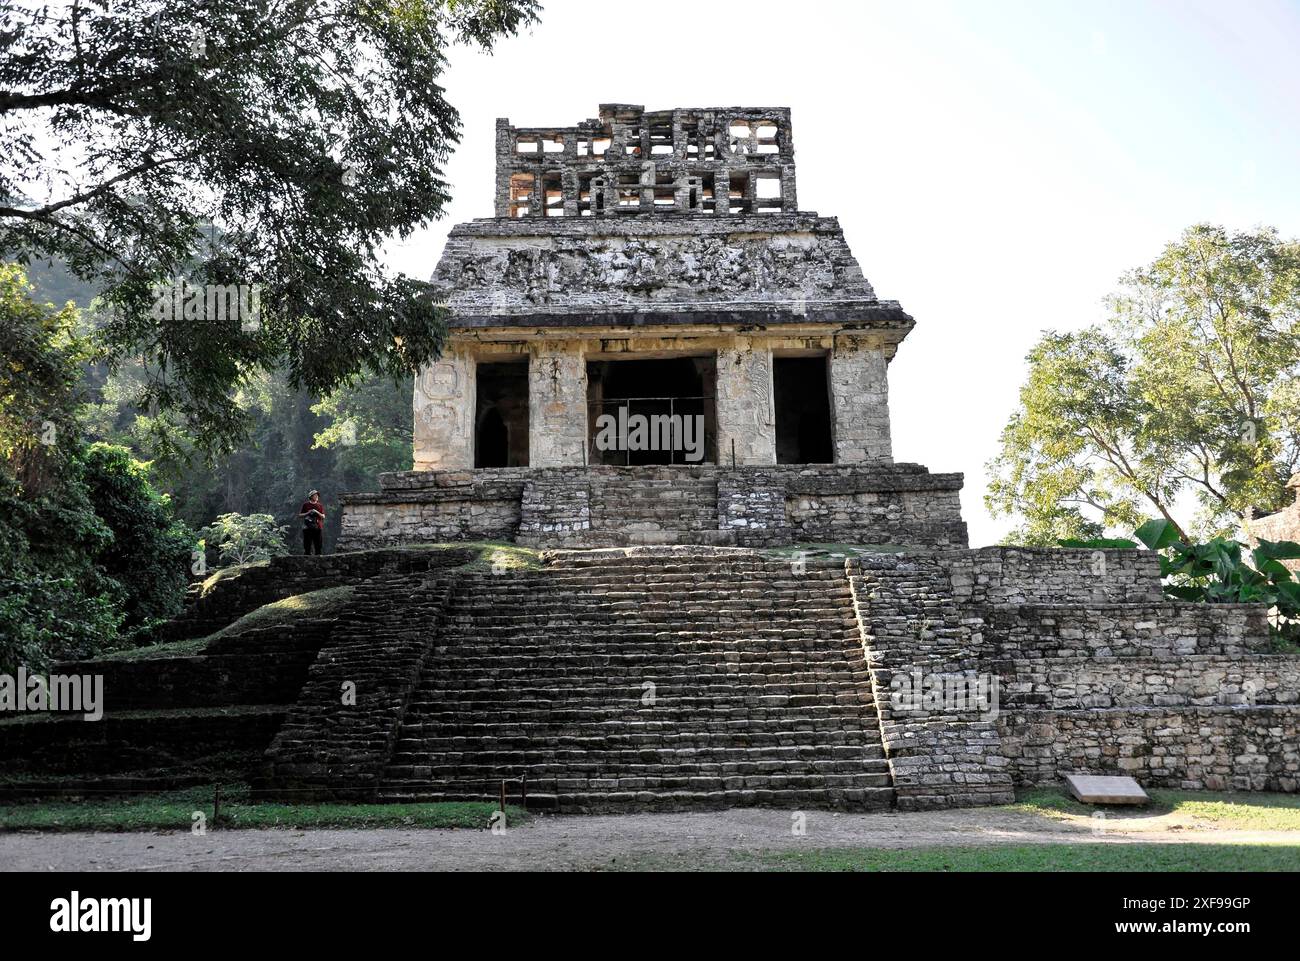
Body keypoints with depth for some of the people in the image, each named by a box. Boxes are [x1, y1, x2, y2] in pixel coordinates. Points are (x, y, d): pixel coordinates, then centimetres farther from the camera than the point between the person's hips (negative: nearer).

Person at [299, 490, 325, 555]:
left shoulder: (320, 505, 12)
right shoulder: (306, 504, 8)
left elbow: (323, 516, 6)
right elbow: (300, 515, 9)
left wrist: (317, 512, -10)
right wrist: (307, 513, -7)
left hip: (318, 528, 1)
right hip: (308, 528, -1)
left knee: (318, 546, -1)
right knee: (307, 546, -2)